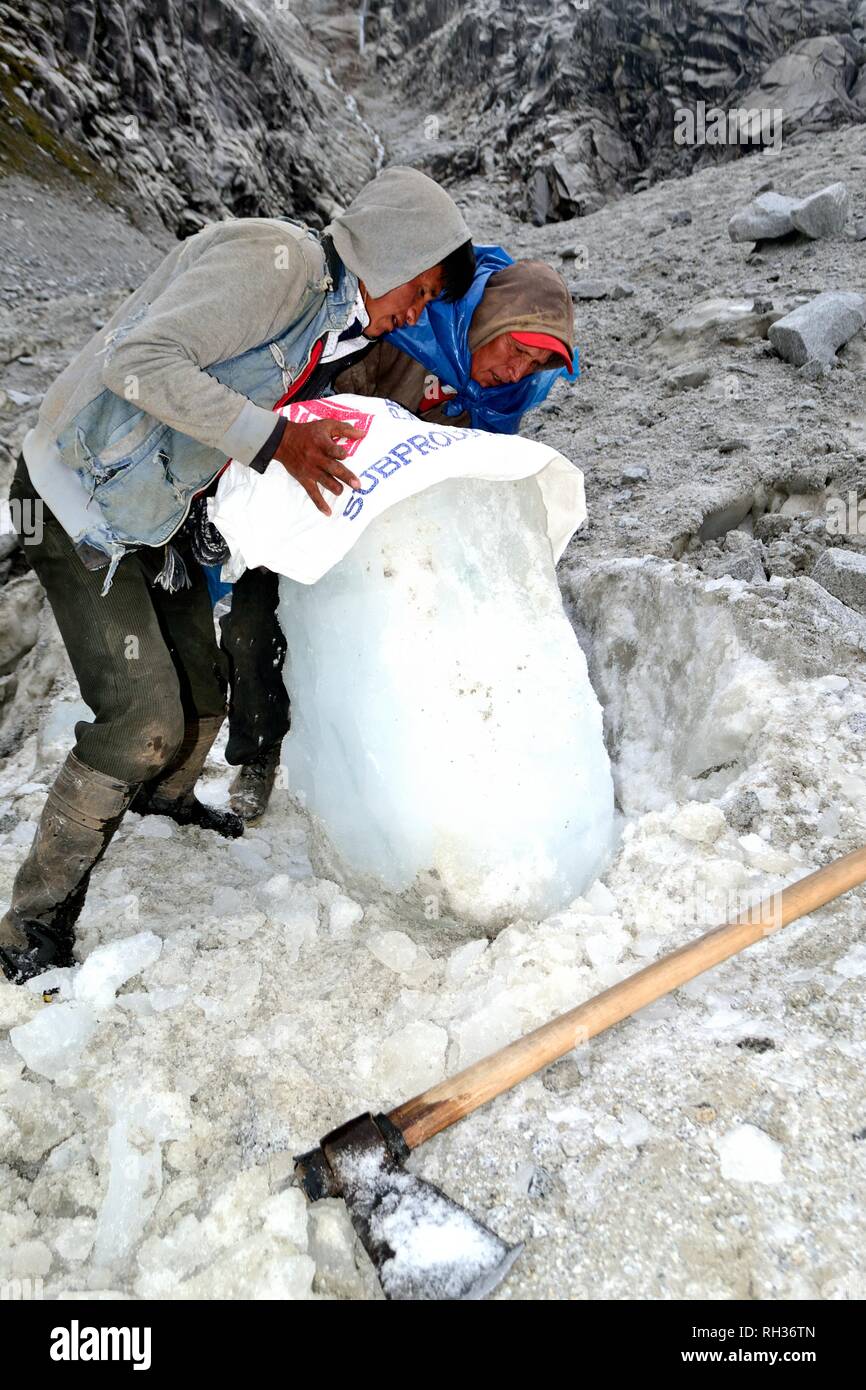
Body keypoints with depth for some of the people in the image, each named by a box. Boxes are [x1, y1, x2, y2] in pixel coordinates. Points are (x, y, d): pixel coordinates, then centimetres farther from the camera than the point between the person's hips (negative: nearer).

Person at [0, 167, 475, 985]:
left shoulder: (332, 325, 12)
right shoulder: (277, 258, -19)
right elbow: (140, 361, -28)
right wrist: (272, 437, -33)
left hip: (161, 517, 9)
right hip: (87, 507, -9)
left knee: (202, 695, 14)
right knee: (143, 718, -12)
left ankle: (167, 798, 47)